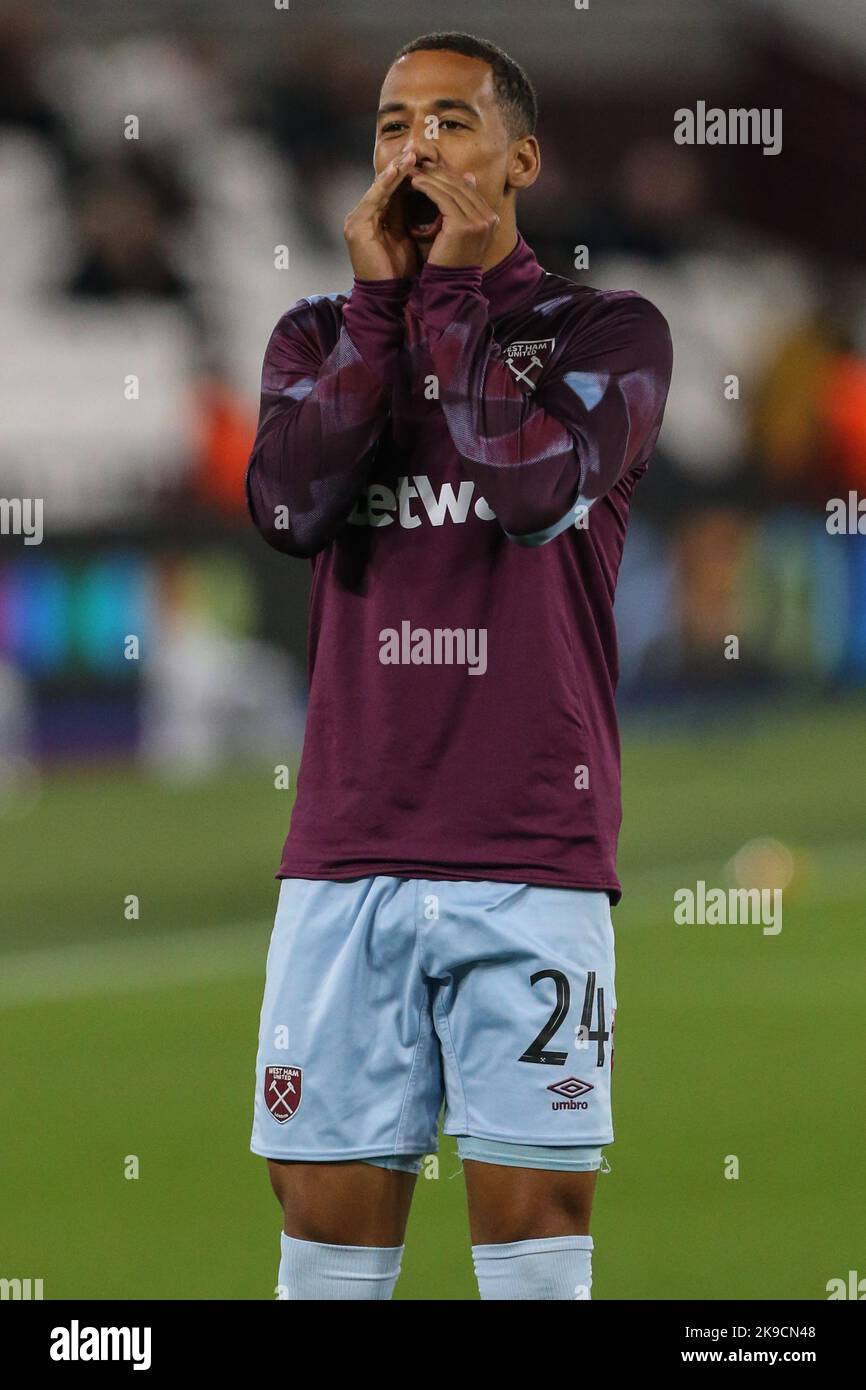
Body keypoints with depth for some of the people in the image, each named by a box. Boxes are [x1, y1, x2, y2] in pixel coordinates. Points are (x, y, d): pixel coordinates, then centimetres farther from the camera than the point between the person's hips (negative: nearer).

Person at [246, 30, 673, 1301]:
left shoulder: (607, 334, 4)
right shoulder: (322, 336, 14)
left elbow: (536, 490, -16)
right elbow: (291, 506, -5)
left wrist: (449, 291, -6)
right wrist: (379, 296, -4)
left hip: (532, 861, -3)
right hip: (347, 854, 3)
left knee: (531, 1204, -6)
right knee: (332, 1209, 1)